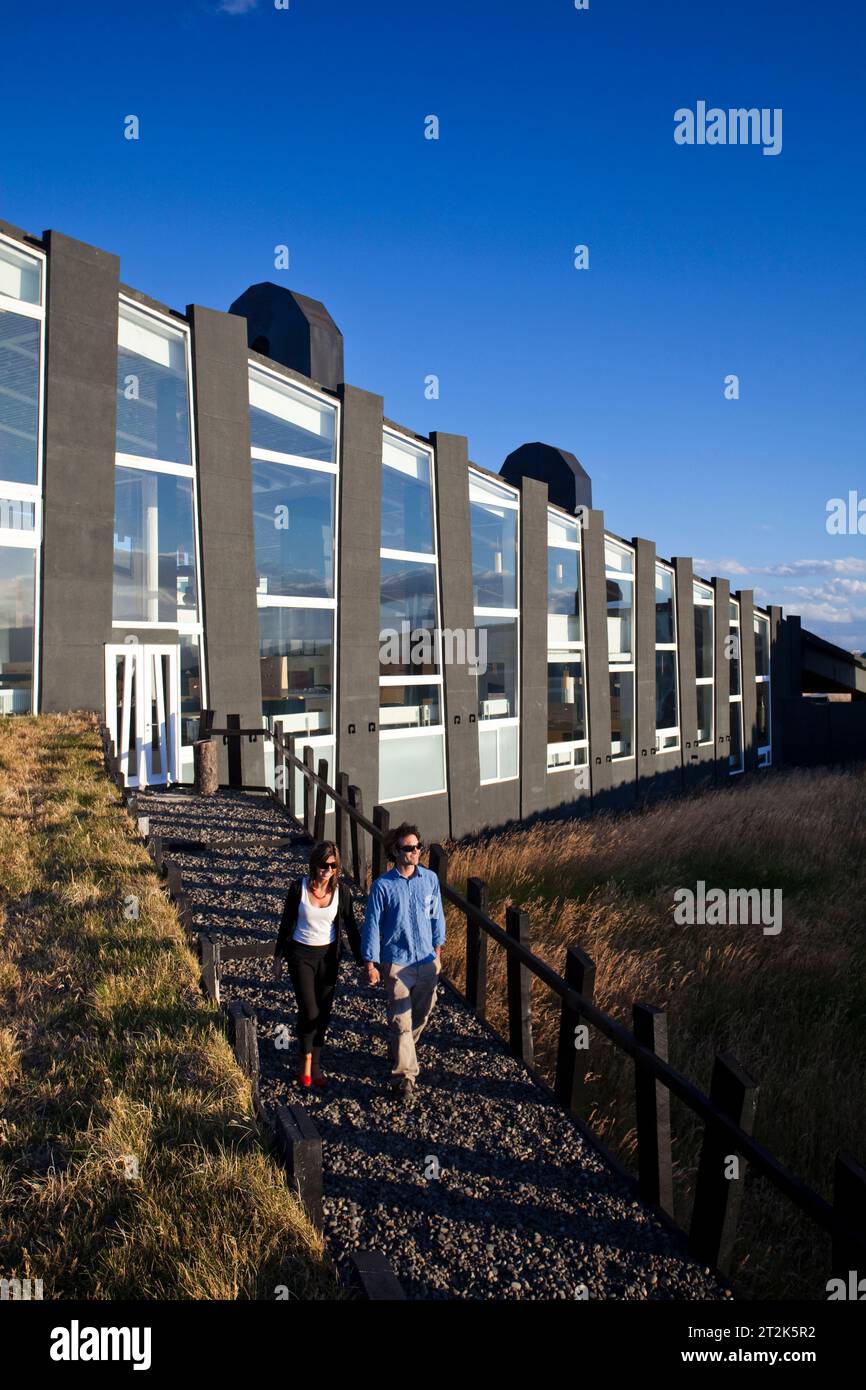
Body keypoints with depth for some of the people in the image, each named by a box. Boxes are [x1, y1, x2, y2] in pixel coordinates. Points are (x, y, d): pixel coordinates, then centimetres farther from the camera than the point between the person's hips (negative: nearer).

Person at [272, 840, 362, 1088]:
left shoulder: (341, 890, -7)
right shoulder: (298, 887, -11)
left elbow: (350, 927, 2)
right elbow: (287, 924, -1)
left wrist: (361, 961, 2)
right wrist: (278, 958, 4)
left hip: (328, 955, 2)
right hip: (301, 955, -2)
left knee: (324, 1012, 7)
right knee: (309, 1011, -7)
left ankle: (316, 1065, 25)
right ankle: (306, 1060, 18)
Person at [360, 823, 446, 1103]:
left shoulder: (430, 879, -4)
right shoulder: (383, 886, -13)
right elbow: (372, 925, -7)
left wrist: (437, 948, 15)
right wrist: (370, 963, -8)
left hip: (427, 961, 4)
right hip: (397, 963, -4)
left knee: (421, 1014, 18)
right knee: (401, 1020, -2)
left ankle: (401, 1051, 44)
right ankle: (405, 1075, 10)